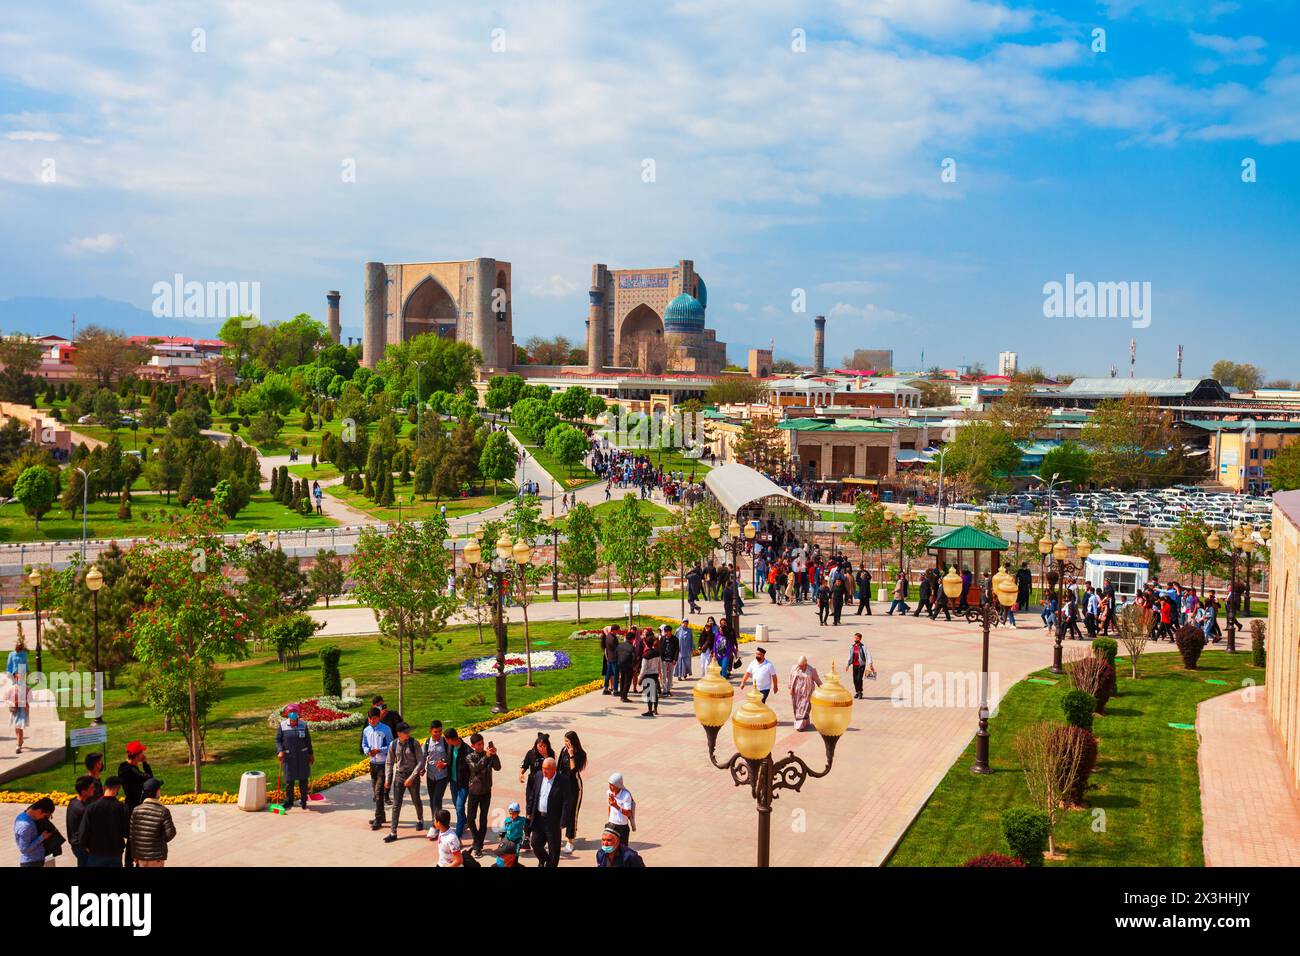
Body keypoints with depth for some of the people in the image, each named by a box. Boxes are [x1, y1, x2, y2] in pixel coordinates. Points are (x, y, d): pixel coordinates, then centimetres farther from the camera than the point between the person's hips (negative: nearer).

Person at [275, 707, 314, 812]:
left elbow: (308, 740, 7)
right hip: (288, 757, -1)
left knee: (303, 779, 6)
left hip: (302, 756, 1)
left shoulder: (303, 725, 0)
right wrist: (280, 751, -17)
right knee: (289, 780, 3)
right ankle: (288, 801, 18)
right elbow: (278, 740, -2)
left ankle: (304, 801, 18)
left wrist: (311, 754, 11)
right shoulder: (283, 725, -4)